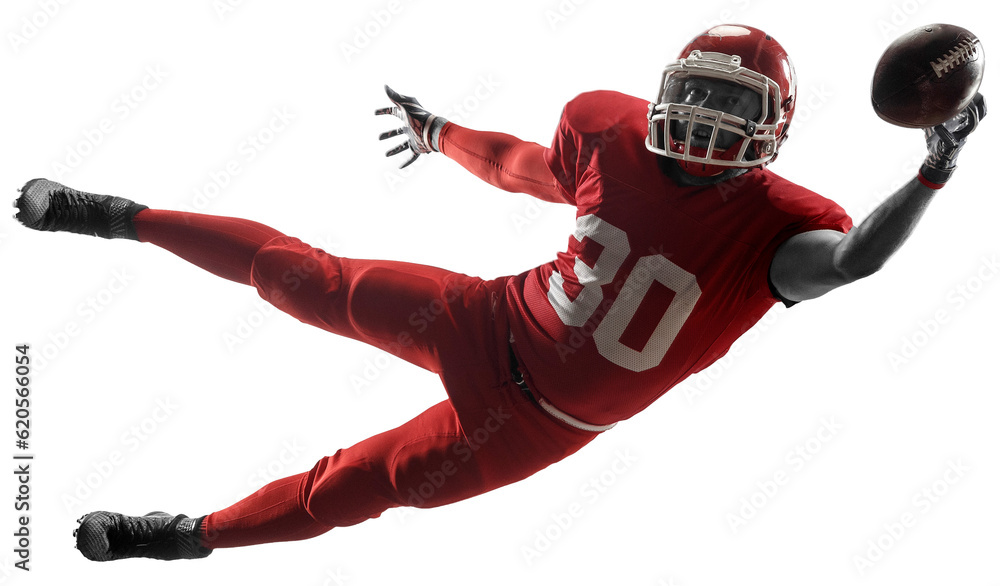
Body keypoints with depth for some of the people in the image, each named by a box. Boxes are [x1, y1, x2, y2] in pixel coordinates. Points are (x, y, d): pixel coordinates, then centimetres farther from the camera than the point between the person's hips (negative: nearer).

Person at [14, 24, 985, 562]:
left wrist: (932, 173, -56)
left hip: (534, 423, -3)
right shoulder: (612, 132, -10)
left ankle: (191, 535, 30)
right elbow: (524, 167, 9)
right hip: (490, 324, 3)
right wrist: (438, 135, 25)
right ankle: (121, 218, 27)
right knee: (305, 277, 7)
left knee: (351, 487, 5)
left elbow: (849, 260, -42)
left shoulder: (776, 225, -22)